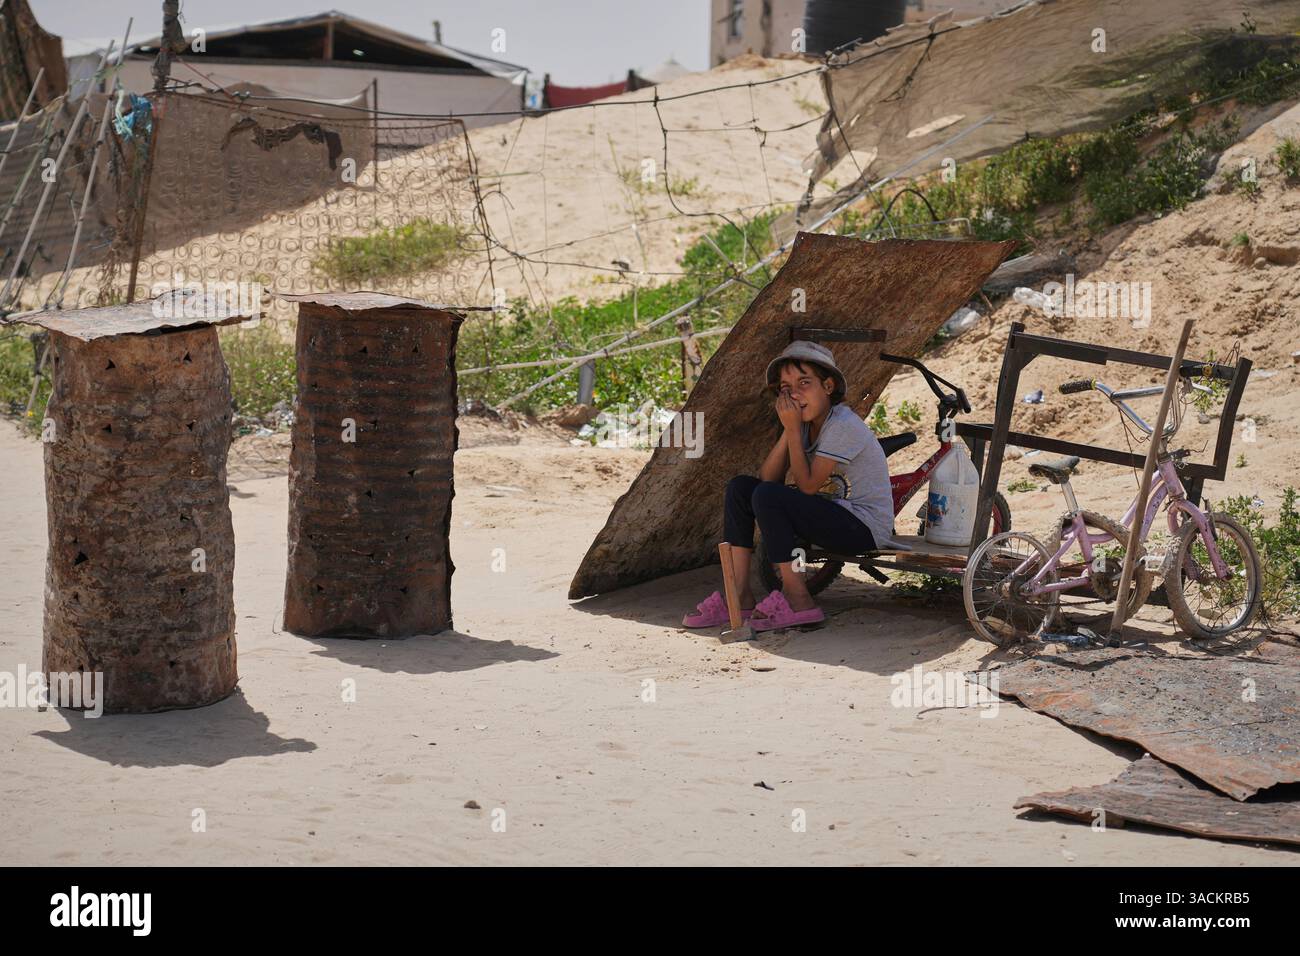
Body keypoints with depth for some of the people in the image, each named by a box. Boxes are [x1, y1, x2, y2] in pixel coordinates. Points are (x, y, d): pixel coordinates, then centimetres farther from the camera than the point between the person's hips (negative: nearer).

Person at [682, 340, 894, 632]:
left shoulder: (843, 425, -19)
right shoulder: (805, 422, 7)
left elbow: (806, 487, -22)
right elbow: (766, 477, -3)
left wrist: (793, 429, -21)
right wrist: (788, 430, -13)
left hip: (863, 528, -9)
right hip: (830, 515, 9)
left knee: (768, 496, -26)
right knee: (740, 486, 1)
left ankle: (798, 600, -19)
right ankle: (739, 596, -5)